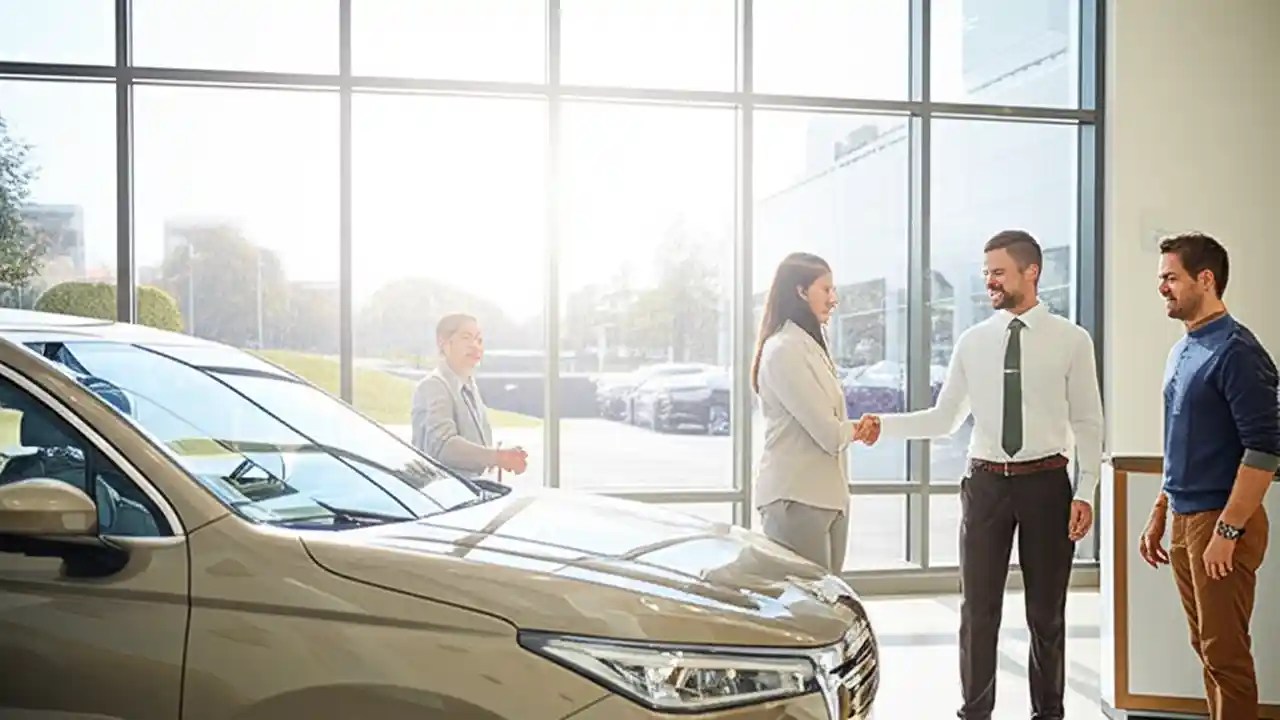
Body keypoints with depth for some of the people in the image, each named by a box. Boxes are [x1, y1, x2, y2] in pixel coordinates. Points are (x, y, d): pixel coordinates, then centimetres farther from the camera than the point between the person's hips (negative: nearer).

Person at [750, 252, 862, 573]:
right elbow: (829, 433, -16)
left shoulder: (811, 346, 15)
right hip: (797, 498, -9)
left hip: (827, 495, 9)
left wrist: (846, 428, -3)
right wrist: (854, 429, 3)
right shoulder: (784, 349, -14)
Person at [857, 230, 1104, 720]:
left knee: (1046, 611, 11)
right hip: (986, 482, 2)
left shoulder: (1071, 340, -2)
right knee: (978, 609, 8)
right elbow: (944, 419, 5)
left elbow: (1088, 423, -2)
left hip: (1046, 482, -2)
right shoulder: (972, 342, 4)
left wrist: (1085, 492, -9)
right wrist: (885, 425, -9)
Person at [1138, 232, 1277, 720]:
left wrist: (1228, 531, -20)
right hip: (1184, 520, 8)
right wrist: (1158, 518, 17)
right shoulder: (1182, 351, 12)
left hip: (1219, 523, -8)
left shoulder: (1236, 351, -15)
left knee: (1225, 653, 0)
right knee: (1206, 647, 15)